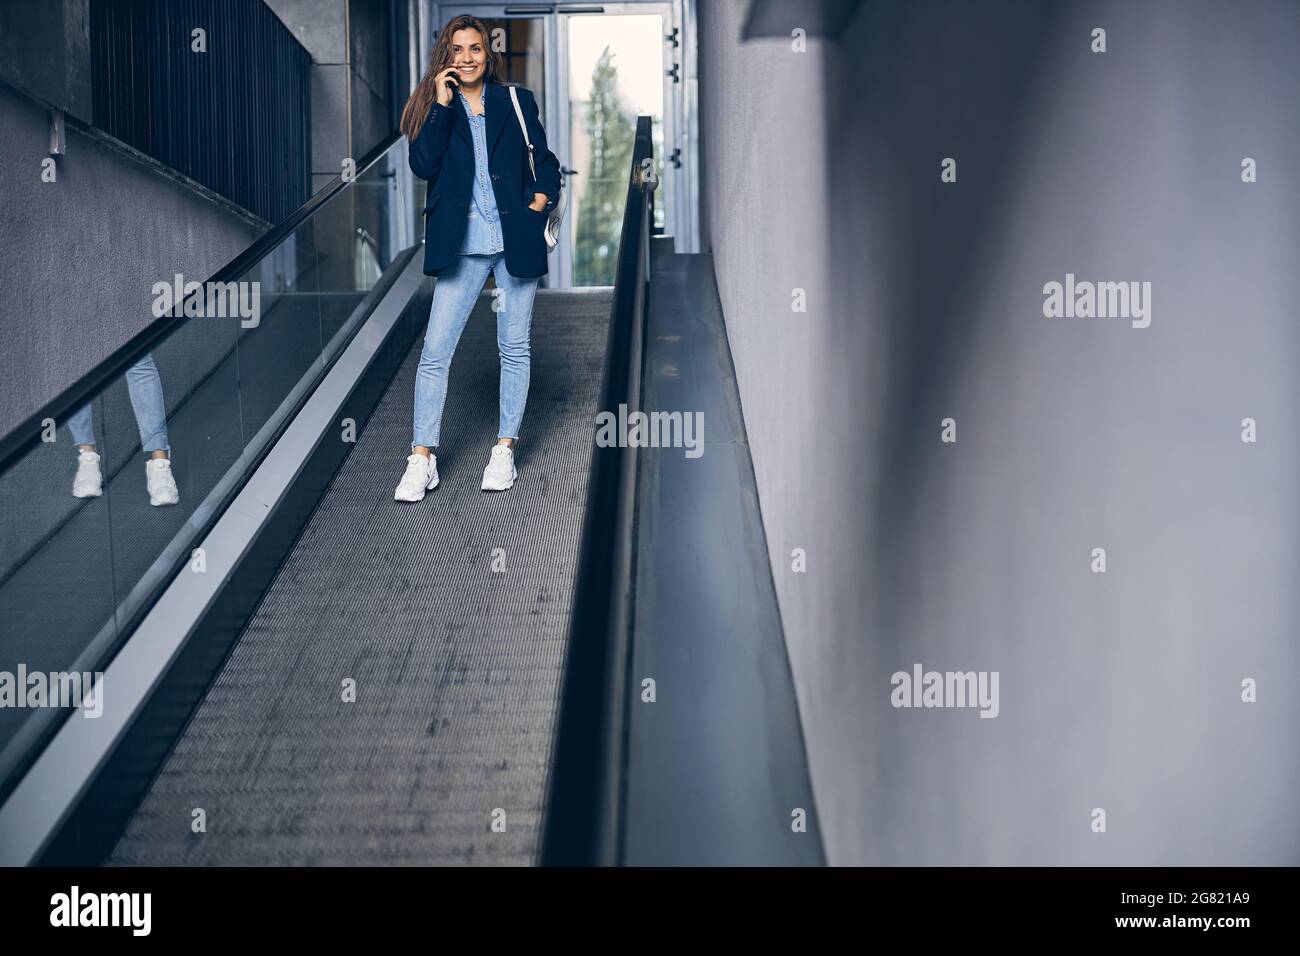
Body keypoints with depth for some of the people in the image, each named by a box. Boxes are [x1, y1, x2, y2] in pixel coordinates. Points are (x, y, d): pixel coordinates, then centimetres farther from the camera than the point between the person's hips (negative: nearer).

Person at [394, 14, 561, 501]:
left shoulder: (516, 102, 6)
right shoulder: (435, 108, 4)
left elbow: (545, 161, 13)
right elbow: (422, 164, -12)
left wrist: (541, 199, -5)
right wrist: (442, 104, -14)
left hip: (515, 241, 1)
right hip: (462, 246, -1)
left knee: (514, 347, 7)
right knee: (435, 350, -5)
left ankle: (505, 450, 18)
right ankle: (422, 459, 2)